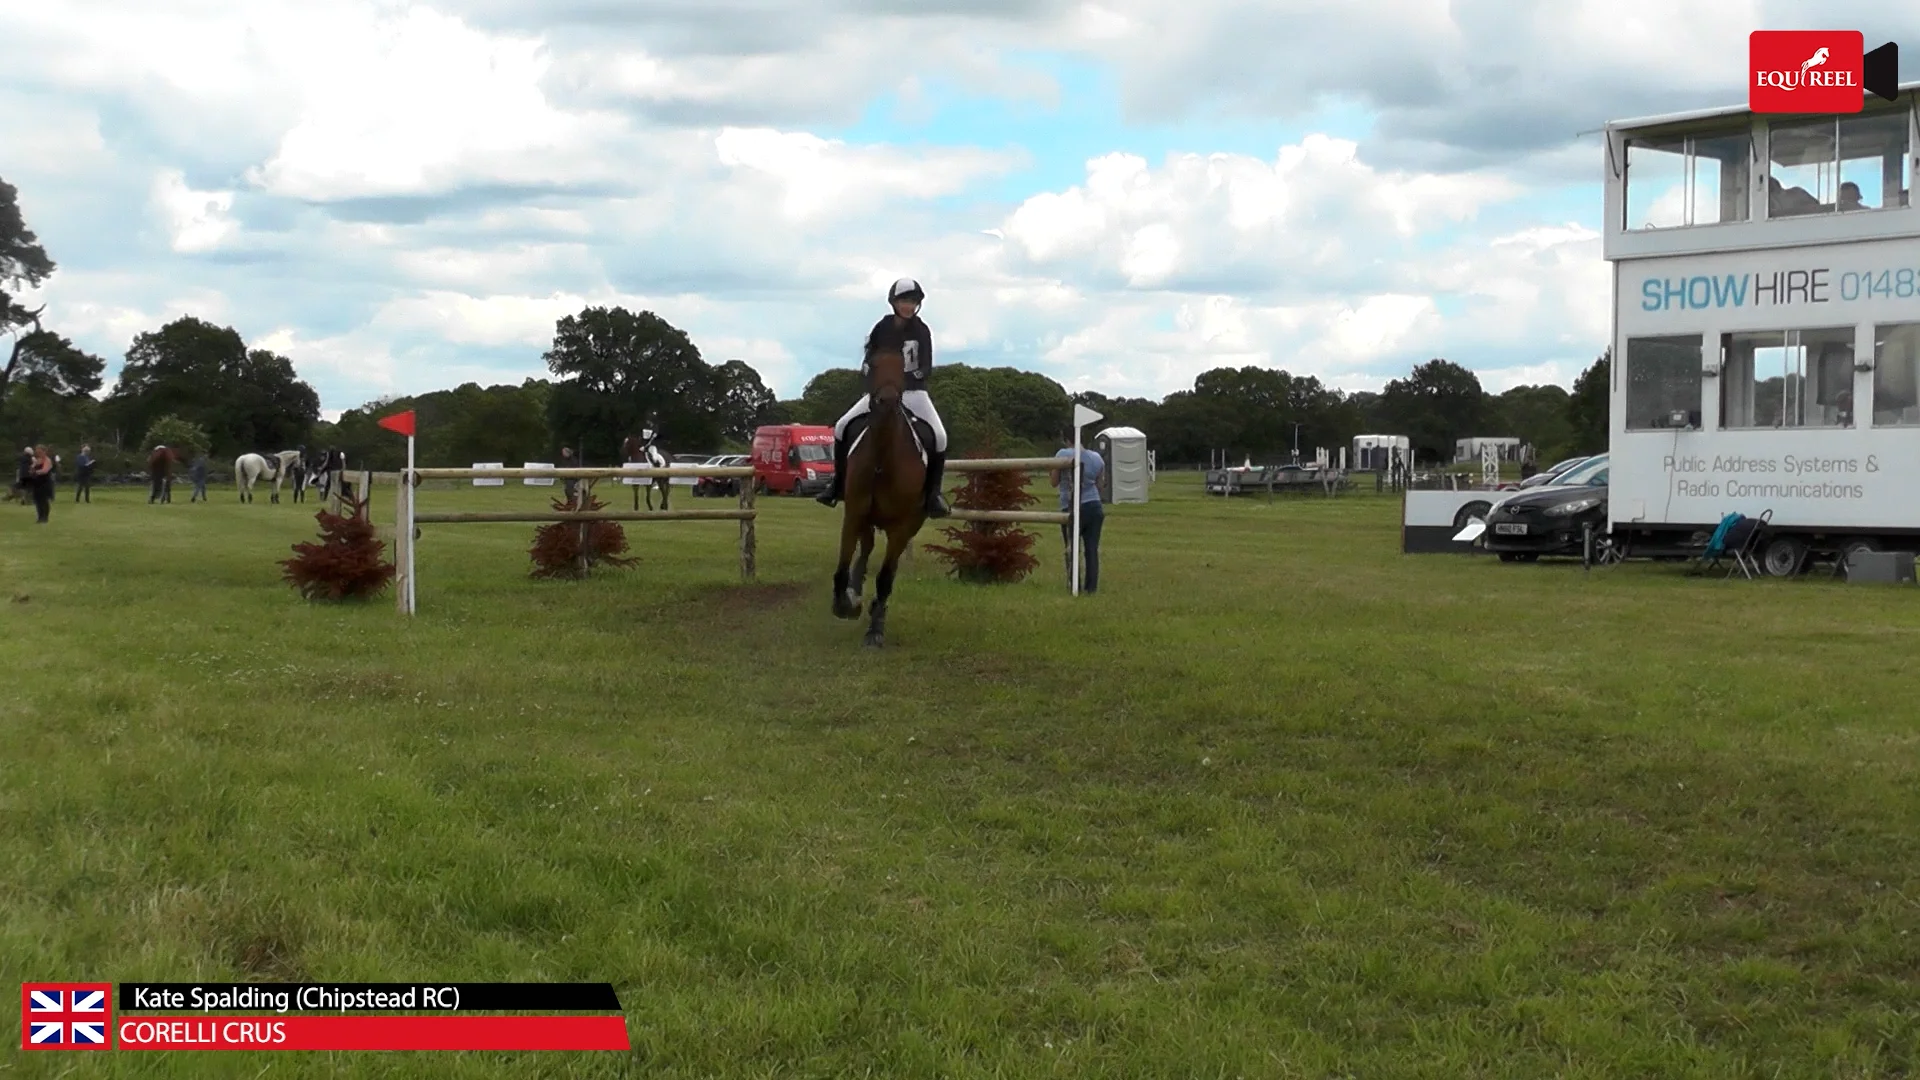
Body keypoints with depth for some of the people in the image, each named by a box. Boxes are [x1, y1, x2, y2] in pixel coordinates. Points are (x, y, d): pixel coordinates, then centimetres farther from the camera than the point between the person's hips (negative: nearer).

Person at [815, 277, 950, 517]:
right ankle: (839, 483, 2)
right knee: (842, 426, -12)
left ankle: (933, 492, -9)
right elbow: (869, 362, 3)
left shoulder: (922, 331, -3)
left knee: (939, 436, -24)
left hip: (913, 392, -2)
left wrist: (909, 378, -23)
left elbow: (927, 367, -7)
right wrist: (873, 384, -15)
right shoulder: (882, 328, 1)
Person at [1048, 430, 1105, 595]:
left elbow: (1053, 482, -2)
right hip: (1095, 507, 4)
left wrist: (1050, 471, 15)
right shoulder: (1096, 458, 5)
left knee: (1072, 550, 6)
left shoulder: (1064, 455, -10)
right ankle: (1091, 588, 7)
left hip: (1073, 509, -4)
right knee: (1092, 549, 6)